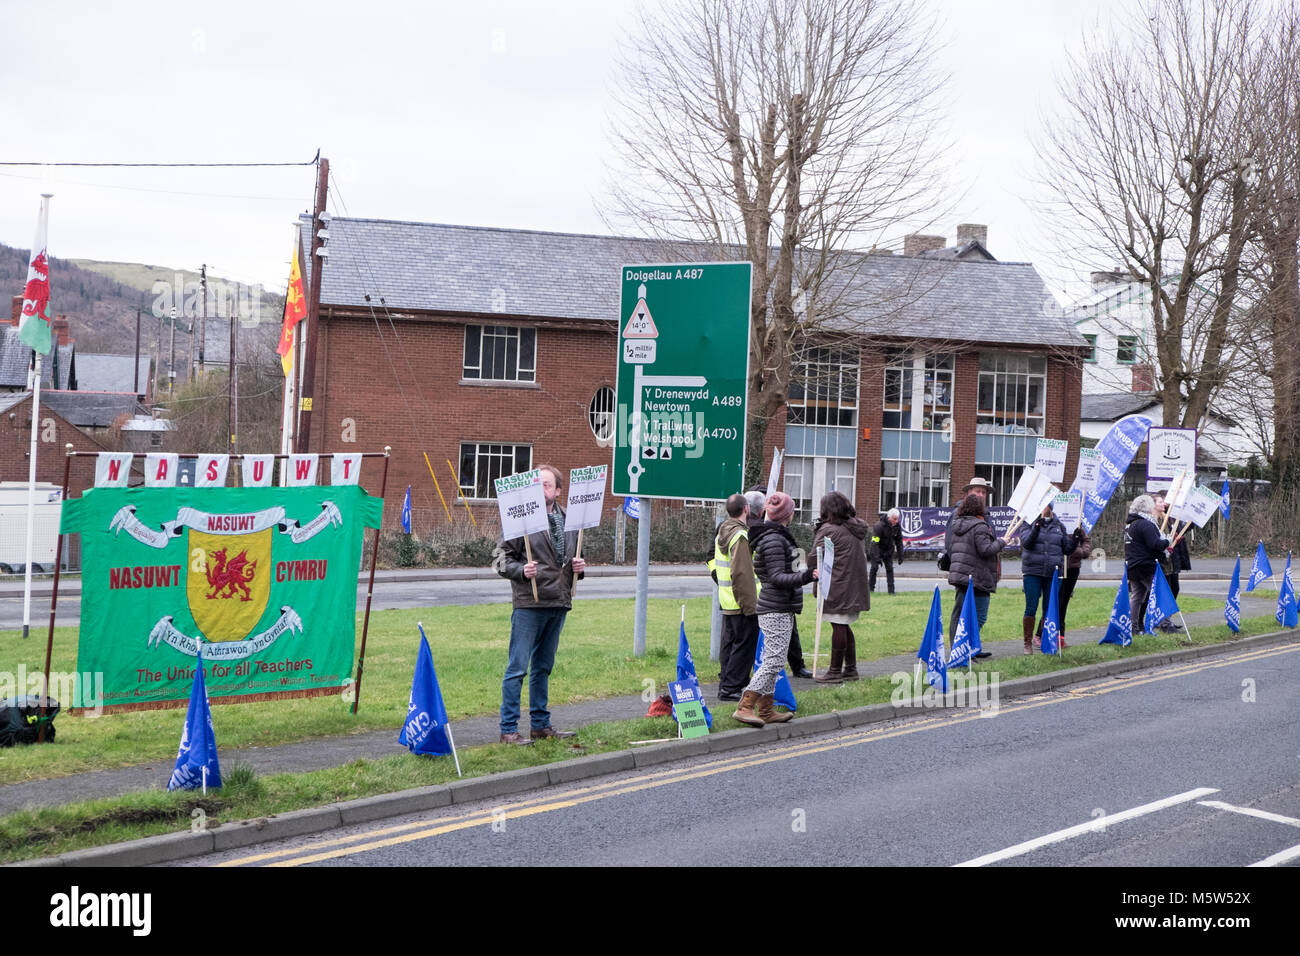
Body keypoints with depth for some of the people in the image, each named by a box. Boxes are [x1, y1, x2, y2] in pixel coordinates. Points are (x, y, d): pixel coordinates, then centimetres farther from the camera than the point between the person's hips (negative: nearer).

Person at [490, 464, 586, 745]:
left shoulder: (568, 520, 13)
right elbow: (500, 557, -7)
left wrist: (577, 567, 5)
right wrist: (522, 571, -23)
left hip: (558, 604, 7)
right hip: (529, 603, -6)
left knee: (543, 666, 16)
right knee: (518, 667, -4)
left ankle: (541, 724, 24)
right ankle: (508, 729, 2)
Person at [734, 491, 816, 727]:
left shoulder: (776, 536, 15)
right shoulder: (773, 539, -17)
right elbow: (777, 577, -21)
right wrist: (806, 576, -32)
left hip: (781, 608, 11)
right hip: (776, 609, -11)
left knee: (772, 659, 13)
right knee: (774, 659, -12)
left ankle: (766, 710, 17)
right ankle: (745, 707, -15)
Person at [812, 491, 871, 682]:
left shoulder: (828, 530, -13)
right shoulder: (855, 529, 13)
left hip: (837, 587, -8)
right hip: (853, 587, 8)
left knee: (839, 626, -4)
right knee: (844, 627, 15)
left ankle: (835, 671, 0)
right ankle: (851, 669, 19)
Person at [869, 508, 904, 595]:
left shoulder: (897, 526, -10)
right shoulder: (879, 525, -28)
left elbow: (899, 540, 3)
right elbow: (875, 542, -29)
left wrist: (900, 555, 0)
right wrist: (877, 557, -34)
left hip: (889, 550, 4)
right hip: (877, 549, -4)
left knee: (890, 568, -2)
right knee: (874, 567, -8)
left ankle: (891, 590, -1)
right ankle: (871, 588, 3)